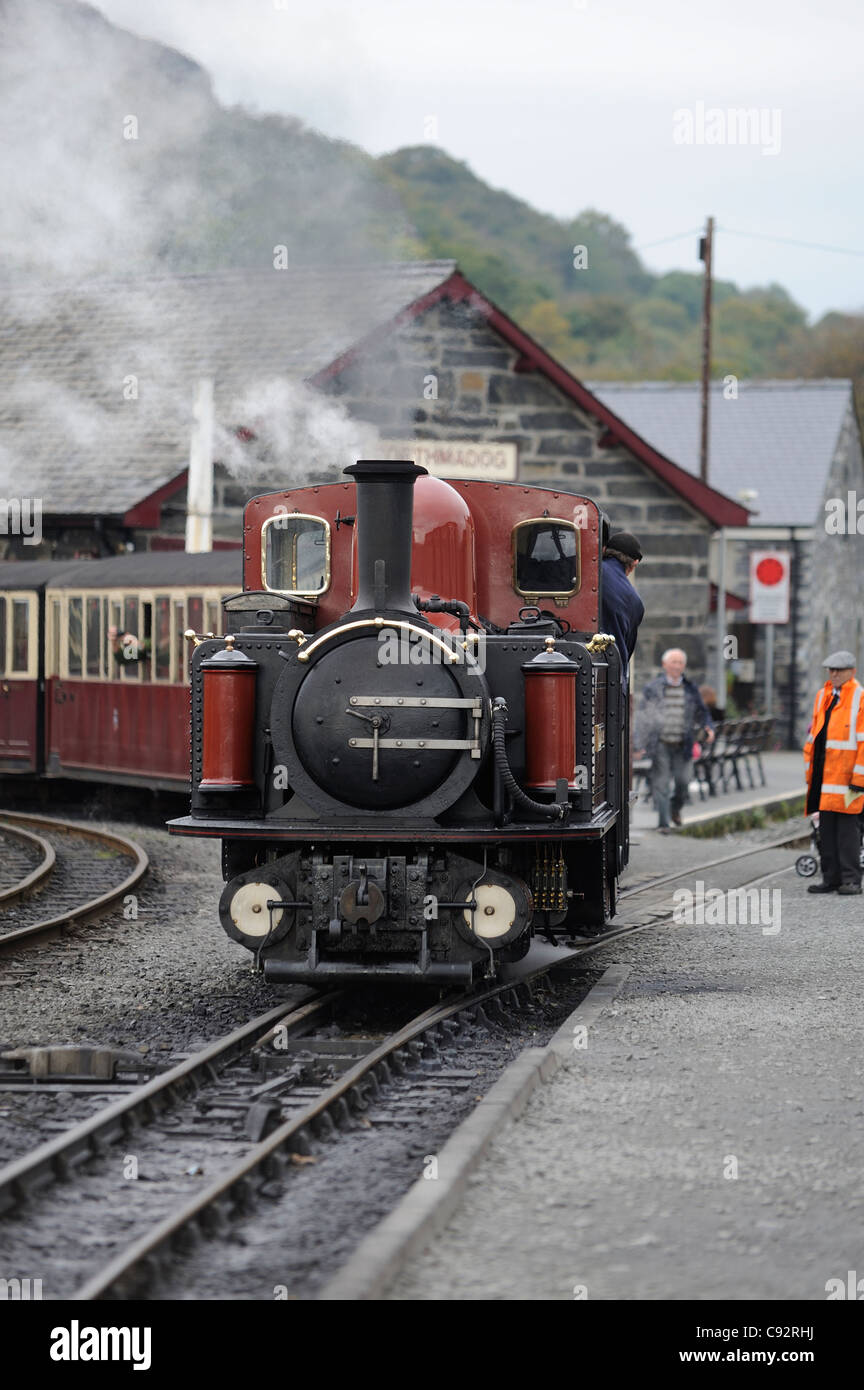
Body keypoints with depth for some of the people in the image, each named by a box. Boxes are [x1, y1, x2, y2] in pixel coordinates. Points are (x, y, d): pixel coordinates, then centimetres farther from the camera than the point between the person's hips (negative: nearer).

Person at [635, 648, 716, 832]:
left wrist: (708, 728, -5)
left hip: (682, 746, 2)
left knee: (682, 781, -2)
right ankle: (663, 822, 2)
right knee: (661, 783, -4)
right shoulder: (653, 688, 1)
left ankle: (675, 808, 28)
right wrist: (641, 744, -3)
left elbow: (702, 712, 17)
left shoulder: (690, 689, 8)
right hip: (660, 745, -2)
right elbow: (643, 716, 2)